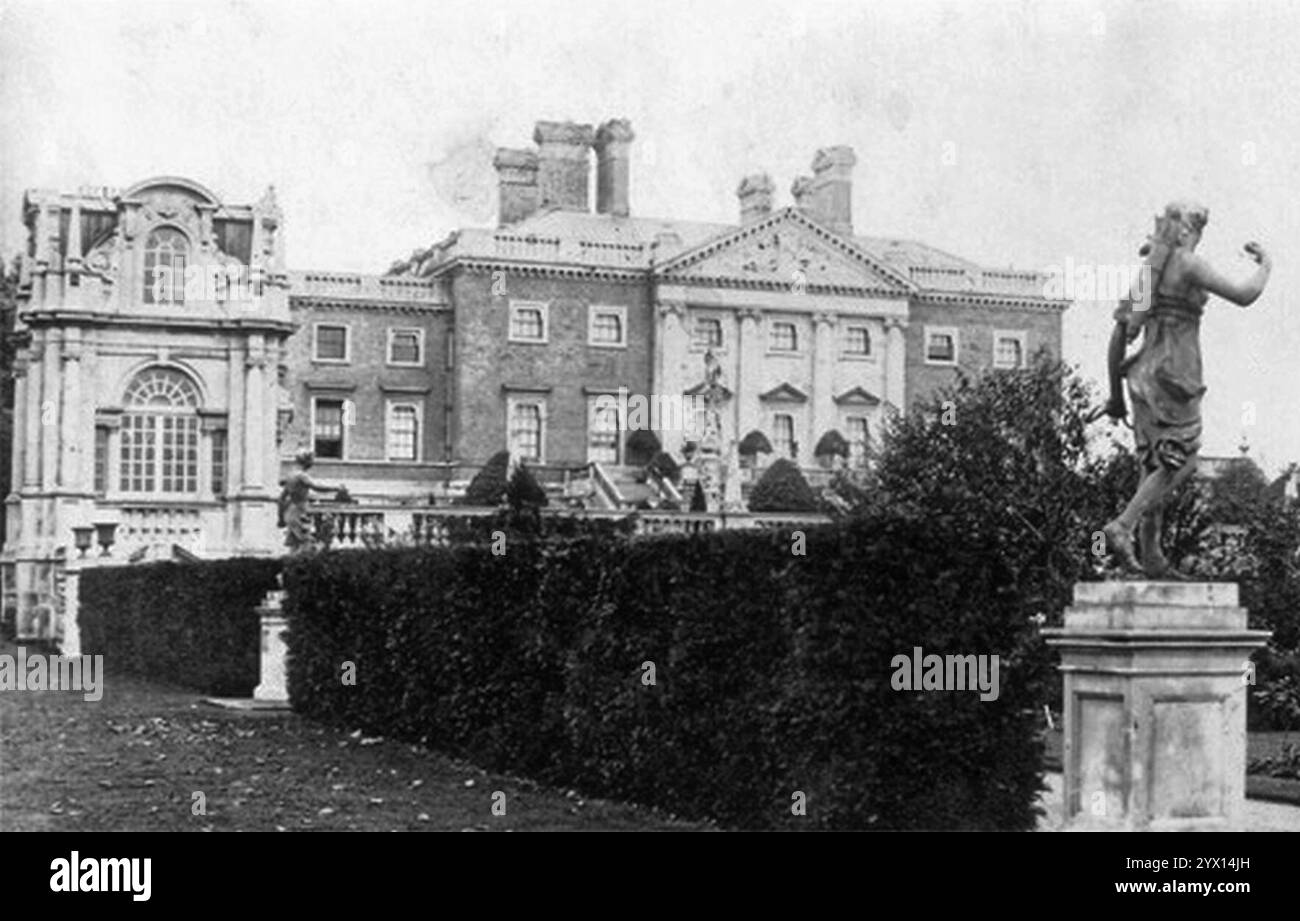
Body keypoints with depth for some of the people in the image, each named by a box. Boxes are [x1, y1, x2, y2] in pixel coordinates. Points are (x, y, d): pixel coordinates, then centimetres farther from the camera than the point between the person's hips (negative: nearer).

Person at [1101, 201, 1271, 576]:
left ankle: (1152, 557, 8)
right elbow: (1244, 296, -11)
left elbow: (1118, 336, 14)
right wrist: (1265, 266, 10)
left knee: (1156, 466, 10)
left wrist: (1115, 395, 18)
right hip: (1174, 376, -8)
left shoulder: (1143, 272, 15)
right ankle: (1120, 528, -20)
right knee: (1181, 464, -6)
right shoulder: (1189, 264, -7)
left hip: (1144, 375, 8)